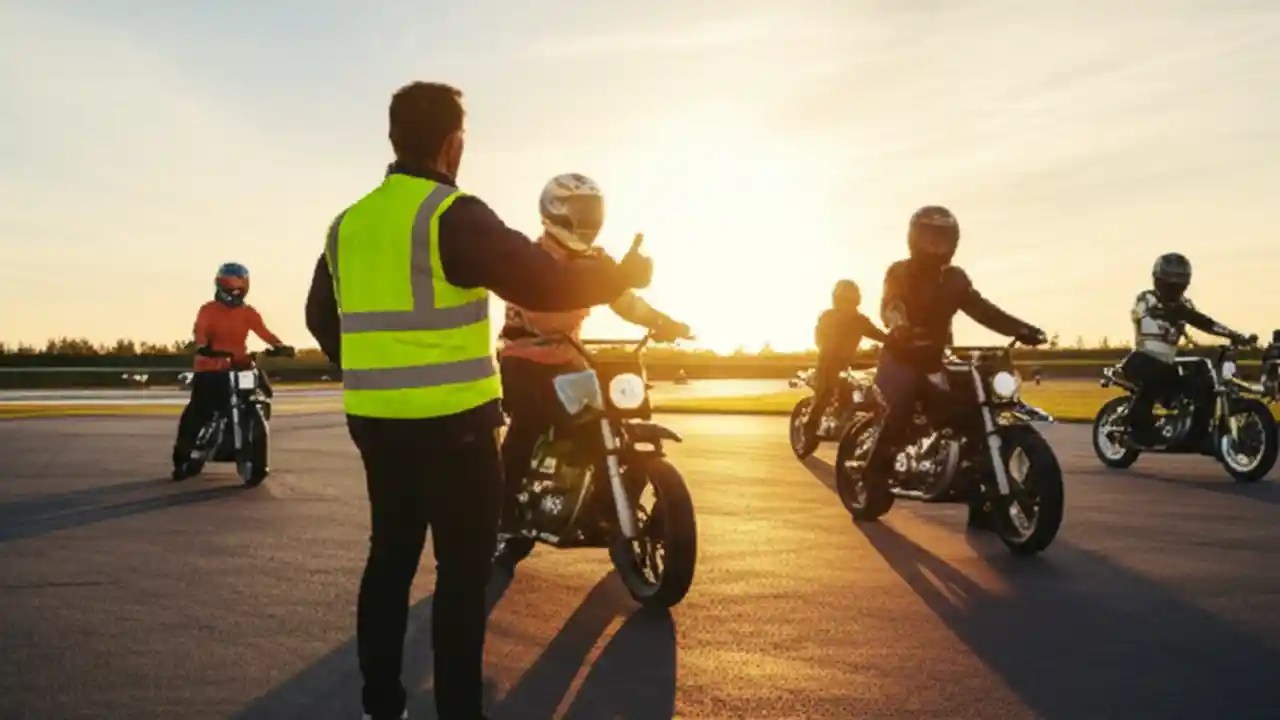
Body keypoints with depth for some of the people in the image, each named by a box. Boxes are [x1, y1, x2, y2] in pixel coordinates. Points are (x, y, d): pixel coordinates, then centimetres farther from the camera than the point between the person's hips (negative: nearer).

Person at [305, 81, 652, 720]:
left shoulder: (348, 223, 11)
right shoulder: (451, 214, -13)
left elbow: (321, 319, 20)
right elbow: (542, 283, -18)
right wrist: (625, 273, -3)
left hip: (374, 419, 7)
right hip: (451, 422, -7)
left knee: (391, 557, 16)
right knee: (462, 569, 1)